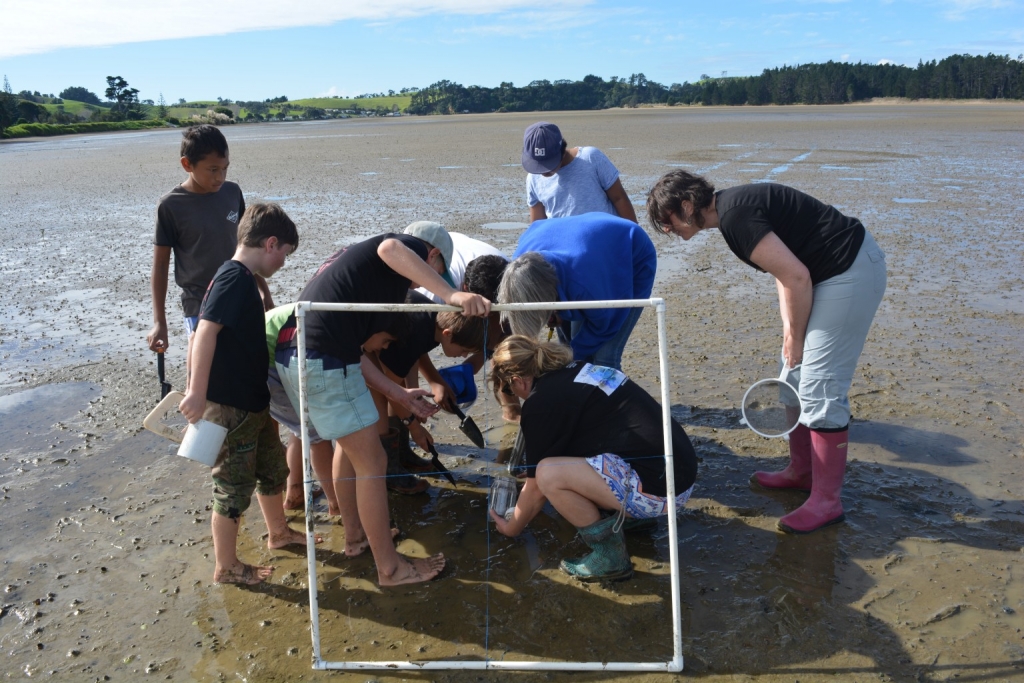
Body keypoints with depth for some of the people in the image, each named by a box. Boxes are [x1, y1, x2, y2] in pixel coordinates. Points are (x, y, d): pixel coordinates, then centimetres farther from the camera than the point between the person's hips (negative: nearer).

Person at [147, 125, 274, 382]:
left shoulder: (232, 192, 2)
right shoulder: (171, 206, -9)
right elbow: (160, 266, -4)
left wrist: (264, 291, 16)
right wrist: (159, 322, -8)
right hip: (200, 305, -4)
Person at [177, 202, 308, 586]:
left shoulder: (242, 279, 10)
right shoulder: (235, 277, -20)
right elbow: (206, 331, -28)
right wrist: (197, 393, -29)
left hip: (253, 402, 10)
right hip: (229, 407, -10)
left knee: (272, 468, 24)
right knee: (234, 487, 5)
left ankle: (279, 533, 44)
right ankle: (227, 568, 21)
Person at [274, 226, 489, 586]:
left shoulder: (361, 260, 29)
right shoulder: (413, 247, 5)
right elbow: (390, 248, -25)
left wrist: (400, 395, 21)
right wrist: (451, 294, -32)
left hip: (292, 353, 10)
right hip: (323, 361, -10)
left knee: (349, 443, 28)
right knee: (371, 462, 3)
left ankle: (355, 534, 43)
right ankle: (390, 567, 16)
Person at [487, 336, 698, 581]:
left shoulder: (541, 402, -10)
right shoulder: (579, 371, 15)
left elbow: (536, 488, 0)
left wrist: (512, 527, 19)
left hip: (657, 487, -10)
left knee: (549, 474, -16)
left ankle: (610, 557, -1)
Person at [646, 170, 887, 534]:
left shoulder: (734, 218, -22)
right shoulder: (734, 204, 9)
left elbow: (797, 278, -23)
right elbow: (784, 269, 13)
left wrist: (796, 339, -9)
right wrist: (789, 328, 4)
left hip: (851, 272, -11)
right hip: (843, 267, 11)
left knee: (819, 388, -8)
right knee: (796, 374, 16)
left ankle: (826, 502, 3)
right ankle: (801, 471, 30)